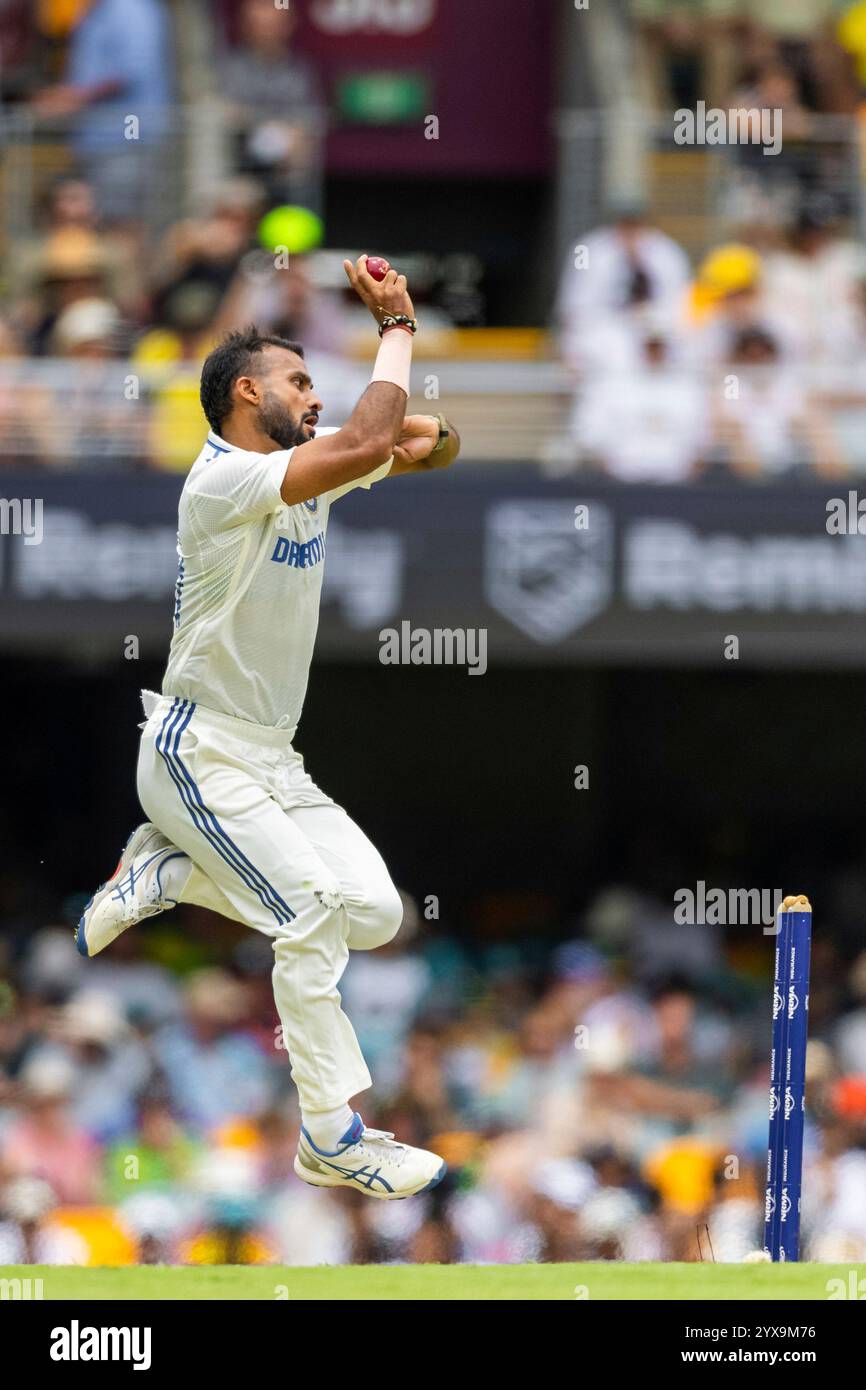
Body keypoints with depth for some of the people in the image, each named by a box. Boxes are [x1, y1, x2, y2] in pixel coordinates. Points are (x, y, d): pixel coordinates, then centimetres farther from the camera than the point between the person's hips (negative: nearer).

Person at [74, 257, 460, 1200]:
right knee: (314, 911, -19)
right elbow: (365, 446, -29)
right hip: (198, 757, -9)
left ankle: (165, 871, 12)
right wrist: (396, 326, -18)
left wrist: (428, 431, -12)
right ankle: (333, 1136, -14)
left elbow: (434, 450, 13)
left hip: (271, 763, 9)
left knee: (375, 912, -2)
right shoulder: (224, 480, -18)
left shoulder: (313, 475, 9)